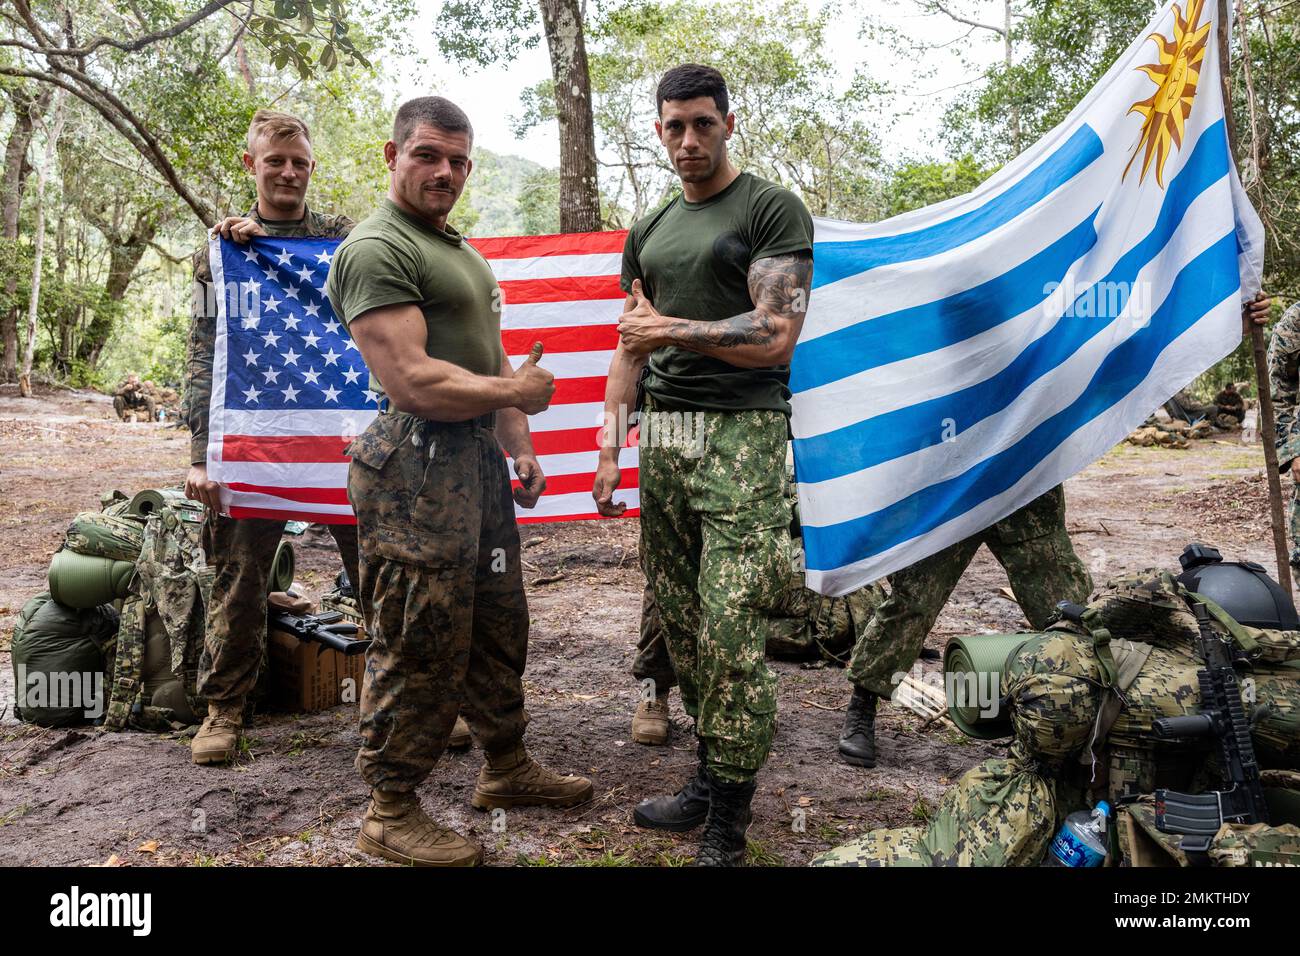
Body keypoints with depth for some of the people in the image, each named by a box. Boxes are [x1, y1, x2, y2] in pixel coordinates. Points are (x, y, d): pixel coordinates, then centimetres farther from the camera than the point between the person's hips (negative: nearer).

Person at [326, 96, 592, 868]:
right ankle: (393, 812, 14)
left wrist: (519, 450, 14)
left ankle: (508, 767, 34)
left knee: (499, 629, 18)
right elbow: (412, 381, -21)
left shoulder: (462, 251, 20)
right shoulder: (377, 248, -11)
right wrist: (516, 392, -9)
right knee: (420, 647, -2)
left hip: (479, 460, 10)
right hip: (418, 465, -9)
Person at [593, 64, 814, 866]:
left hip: (741, 435, -6)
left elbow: (776, 339, -9)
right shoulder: (648, 233, 21)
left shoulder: (773, 209, 1)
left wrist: (673, 331, -6)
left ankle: (729, 820, 2)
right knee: (680, 622, 7)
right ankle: (713, 775, 21)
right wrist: (609, 446, 14)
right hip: (663, 438, 7)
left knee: (731, 633, -10)